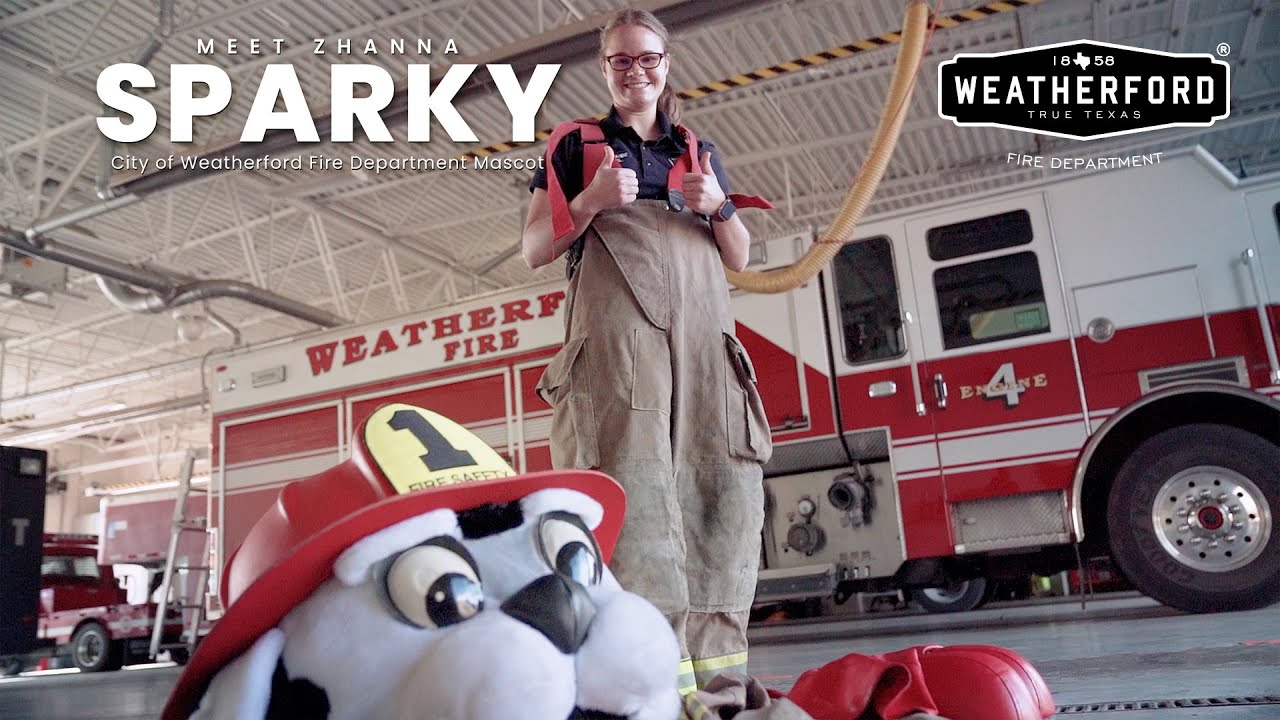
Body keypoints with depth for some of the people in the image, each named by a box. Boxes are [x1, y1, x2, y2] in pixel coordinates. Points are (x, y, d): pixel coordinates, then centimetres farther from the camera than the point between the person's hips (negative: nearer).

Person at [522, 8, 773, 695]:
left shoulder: (701, 154, 26)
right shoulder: (577, 145, 17)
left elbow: (739, 258, 24)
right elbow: (534, 250, 10)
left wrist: (718, 206, 3)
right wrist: (591, 201, -7)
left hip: (703, 331, 4)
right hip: (614, 330, -3)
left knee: (716, 486, -7)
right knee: (632, 491, -18)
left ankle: (714, 675, -3)